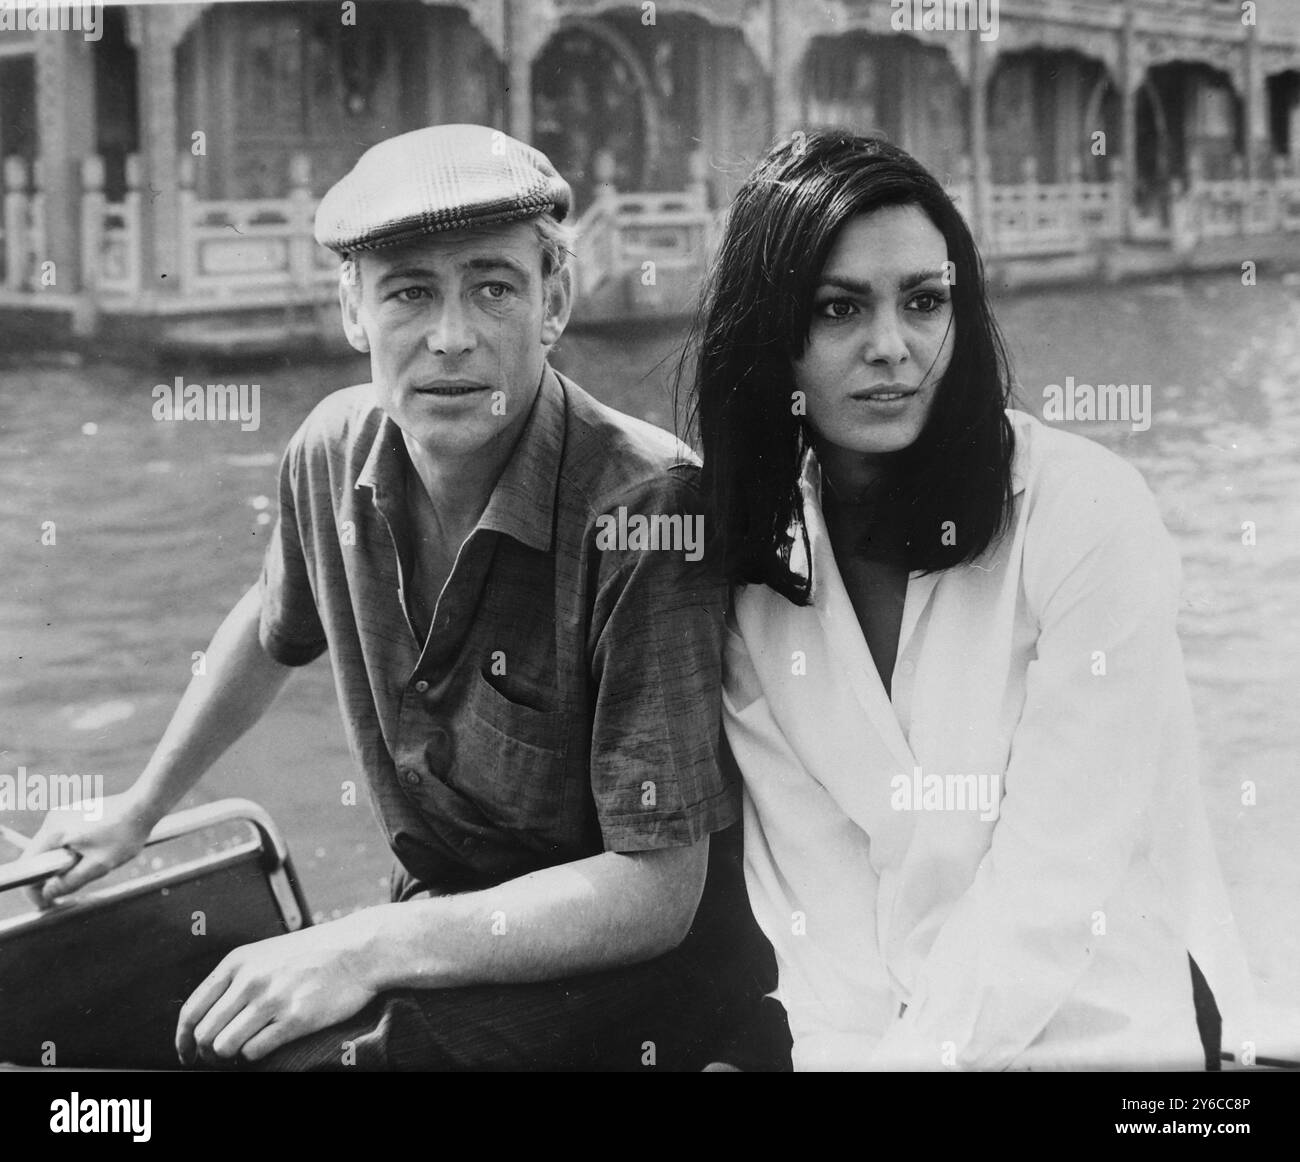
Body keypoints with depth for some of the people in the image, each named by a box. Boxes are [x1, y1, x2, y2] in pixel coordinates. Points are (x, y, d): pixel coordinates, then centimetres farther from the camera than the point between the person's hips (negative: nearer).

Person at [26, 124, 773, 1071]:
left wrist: (369, 948, -28)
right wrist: (139, 810, 25)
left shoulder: (649, 500, -26)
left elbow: (654, 890, -23)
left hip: (645, 947, -6)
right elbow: (273, 626, 18)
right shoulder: (335, 451, -7)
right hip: (448, 913, 6)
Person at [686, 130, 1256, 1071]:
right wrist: (840, 1048, -17)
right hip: (860, 1024, 3)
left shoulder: (1090, 513, -13)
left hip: (1105, 1021, -2)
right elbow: (803, 869, -4)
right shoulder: (755, 549, 0)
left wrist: (914, 1054, -18)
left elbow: (1056, 873, -15)